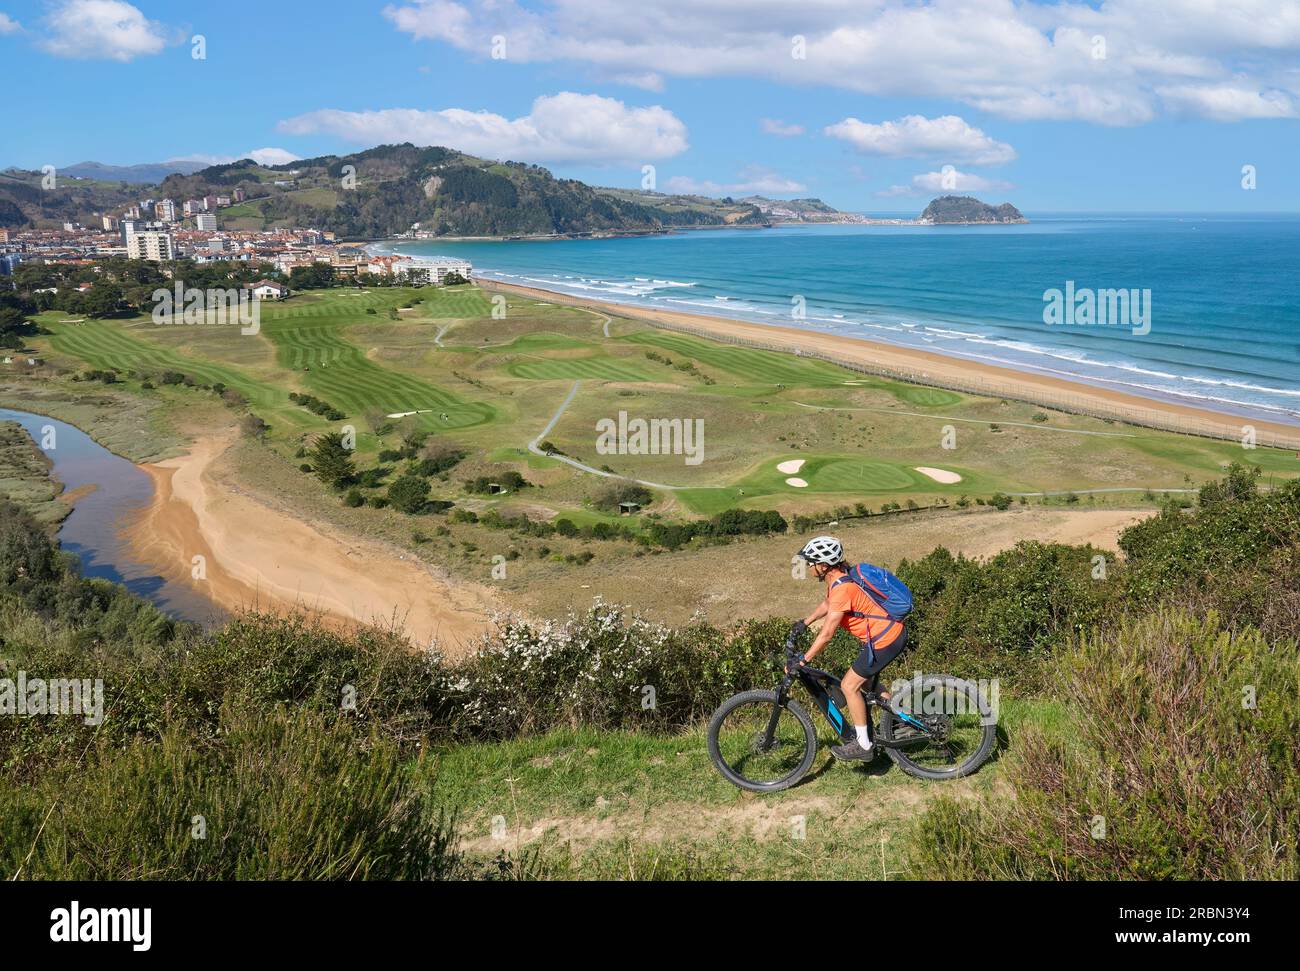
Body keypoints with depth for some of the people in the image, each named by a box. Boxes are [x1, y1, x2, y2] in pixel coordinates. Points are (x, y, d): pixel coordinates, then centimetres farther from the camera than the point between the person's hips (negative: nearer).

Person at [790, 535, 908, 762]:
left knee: (849, 686, -3)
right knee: (865, 679, 26)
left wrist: (802, 660, -18)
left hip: (884, 640, -10)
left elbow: (827, 634, -24)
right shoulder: (838, 577, 6)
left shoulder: (842, 589, -24)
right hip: (893, 631, 10)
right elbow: (828, 603, 28)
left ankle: (863, 745, 5)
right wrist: (805, 622, 25)